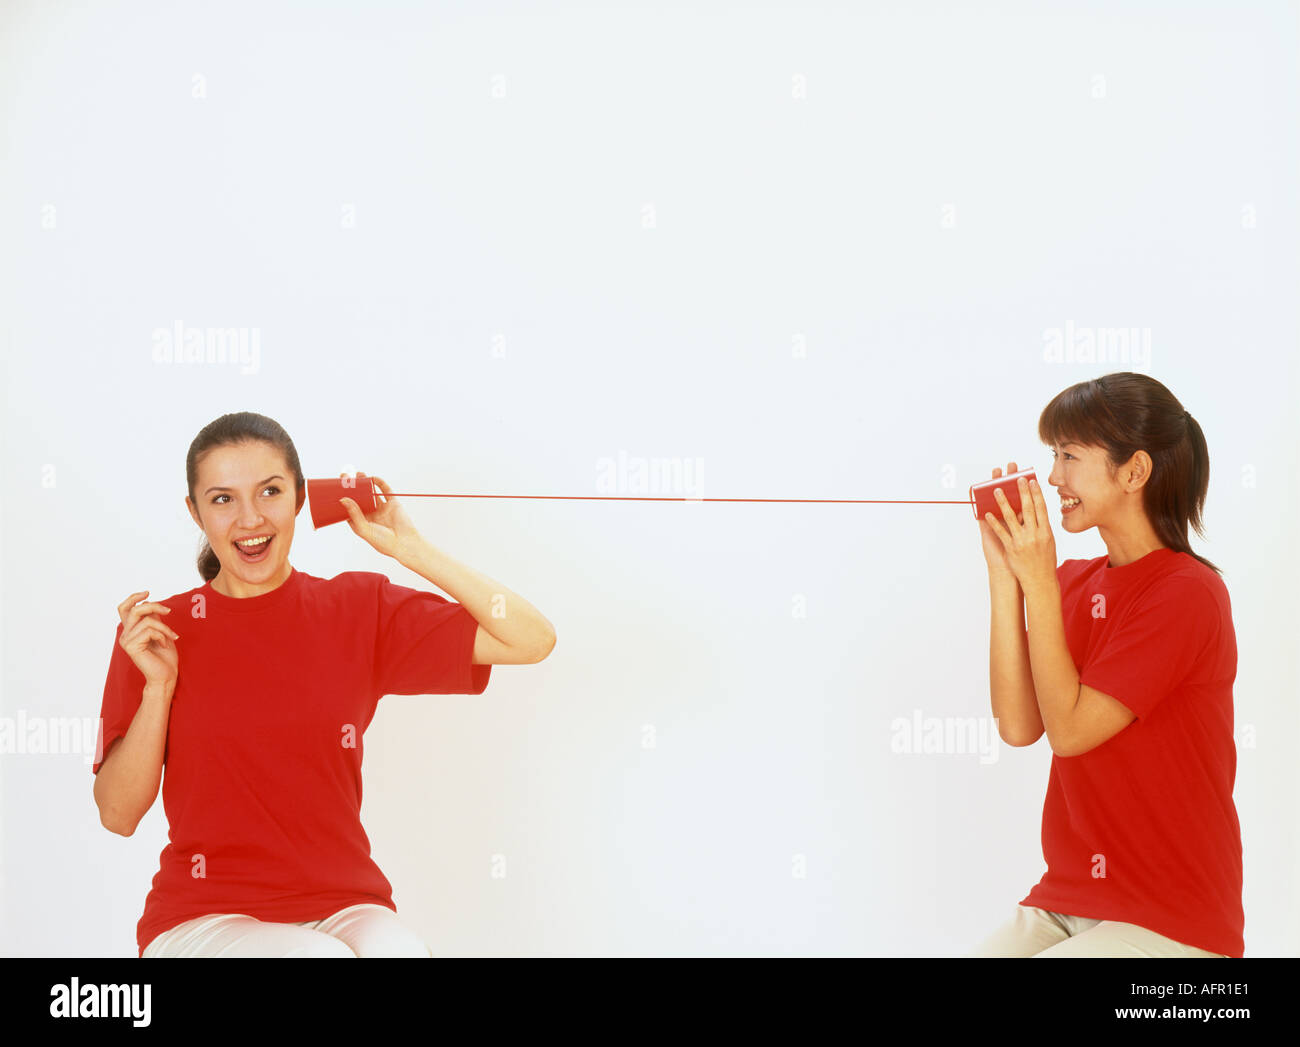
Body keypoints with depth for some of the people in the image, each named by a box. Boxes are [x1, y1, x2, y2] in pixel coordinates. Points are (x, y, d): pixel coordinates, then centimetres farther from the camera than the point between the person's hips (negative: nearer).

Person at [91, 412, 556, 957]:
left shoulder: (358, 609, 3)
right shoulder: (155, 630, 2)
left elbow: (531, 641, -4)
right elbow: (118, 815, 2)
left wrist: (408, 548, -4)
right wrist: (158, 685, -11)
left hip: (343, 907, 1)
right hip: (204, 919, 0)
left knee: (398, 950, -33)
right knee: (321, 956, -32)